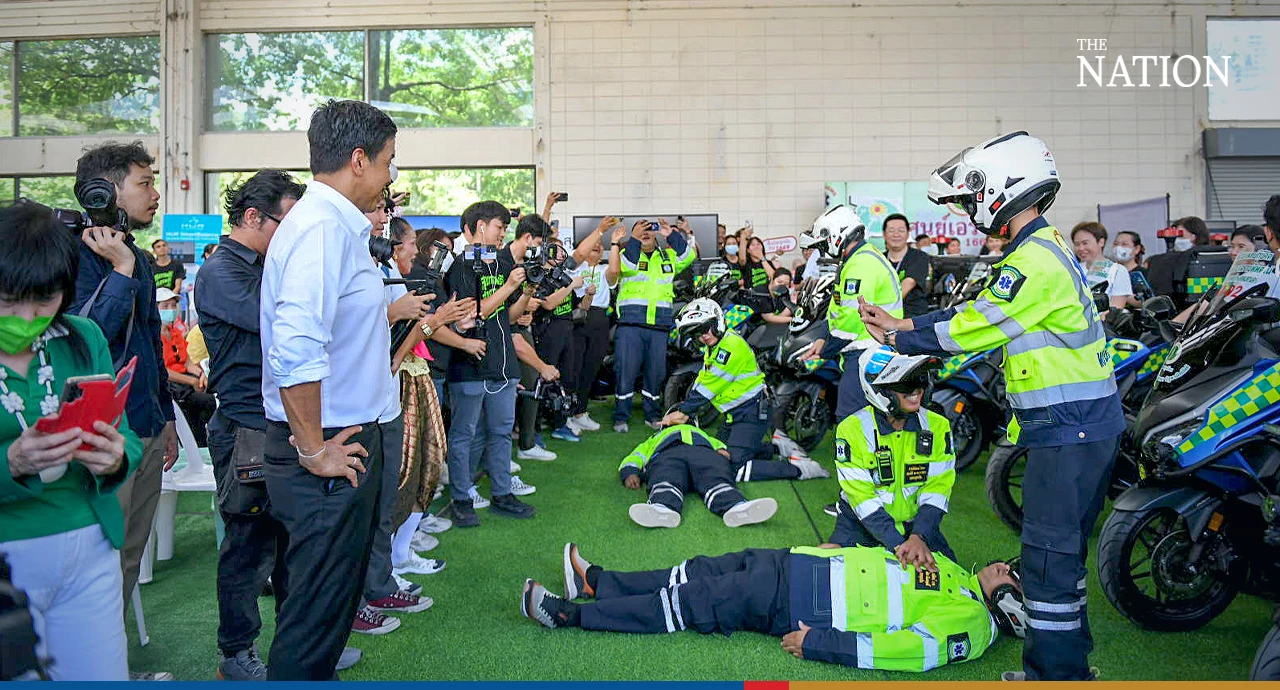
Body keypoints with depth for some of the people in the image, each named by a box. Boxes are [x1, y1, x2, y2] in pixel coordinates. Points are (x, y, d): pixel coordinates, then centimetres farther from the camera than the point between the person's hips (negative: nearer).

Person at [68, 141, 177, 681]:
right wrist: (121, 271, -21)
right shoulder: (80, 255, -11)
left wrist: (165, 415, 22)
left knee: (130, 556, 15)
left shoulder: (139, 260, 15)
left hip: (145, 429, 8)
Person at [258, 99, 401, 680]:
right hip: (329, 445, -10)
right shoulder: (322, 227, -19)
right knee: (319, 607, 1)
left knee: (333, 595, 21)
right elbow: (295, 352, -28)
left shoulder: (336, 225, 14)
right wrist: (314, 451, -22)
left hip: (344, 439, 10)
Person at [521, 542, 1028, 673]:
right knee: (705, 571, 7)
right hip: (810, 564, 7)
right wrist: (843, 548, 11)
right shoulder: (959, 577, 11)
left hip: (797, 605, -7)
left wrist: (817, 644, -26)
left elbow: (910, 651, -25)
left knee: (689, 602, -6)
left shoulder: (969, 625, -14)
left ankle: (568, 614, 4)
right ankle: (596, 582, 21)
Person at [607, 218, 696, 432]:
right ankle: (621, 417, 4)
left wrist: (672, 235, -4)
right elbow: (626, 266, -13)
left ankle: (653, 415, 22)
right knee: (626, 370, -5)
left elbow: (689, 256, 2)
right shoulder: (627, 253, 8)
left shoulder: (667, 256, 18)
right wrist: (633, 239, -15)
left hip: (659, 326, 3)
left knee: (656, 372, 9)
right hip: (630, 324, -3)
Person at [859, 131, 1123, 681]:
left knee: (1049, 552, -4)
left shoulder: (1035, 260, -19)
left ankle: (1054, 672, 6)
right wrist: (903, 324, 11)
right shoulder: (1044, 247, 15)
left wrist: (898, 339, -4)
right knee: (1064, 545, 19)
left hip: (1067, 426, -11)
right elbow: (976, 309, 16)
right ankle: (1070, 659, 32)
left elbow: (973, 328, -16)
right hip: (1085, 421, 11)